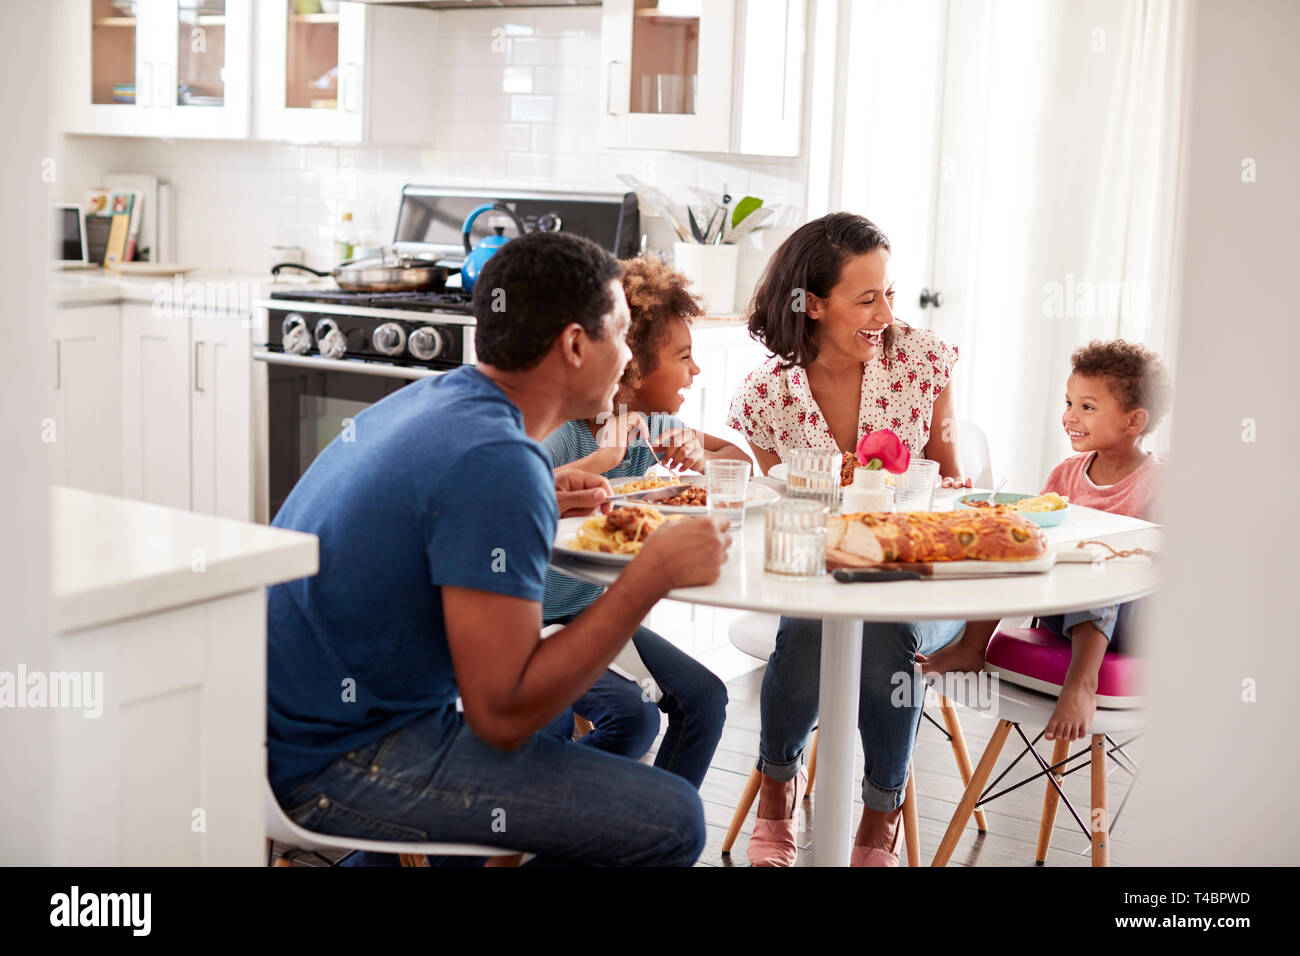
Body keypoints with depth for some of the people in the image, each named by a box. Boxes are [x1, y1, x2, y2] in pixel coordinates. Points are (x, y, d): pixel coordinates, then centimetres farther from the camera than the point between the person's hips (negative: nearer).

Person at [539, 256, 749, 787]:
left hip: (597, 614, 7)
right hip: (532, 623, -7)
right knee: (632, 716, -24)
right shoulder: (560, 432, -22)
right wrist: (600, 460, -39)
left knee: (704, 696, -8)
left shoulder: (650, 425, 0)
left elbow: (738, 457, 11)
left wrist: (697, 460, -11)